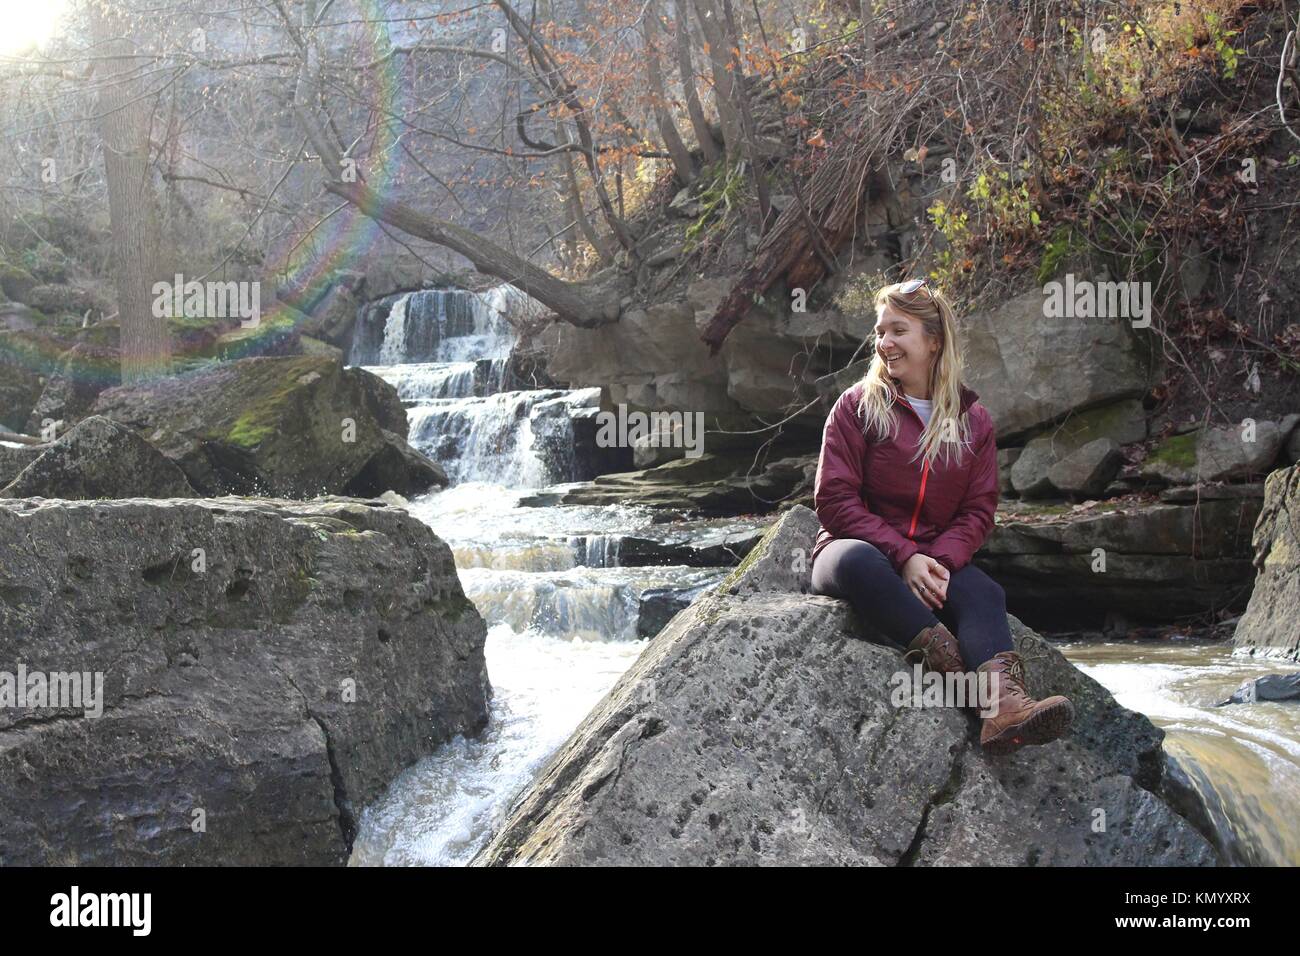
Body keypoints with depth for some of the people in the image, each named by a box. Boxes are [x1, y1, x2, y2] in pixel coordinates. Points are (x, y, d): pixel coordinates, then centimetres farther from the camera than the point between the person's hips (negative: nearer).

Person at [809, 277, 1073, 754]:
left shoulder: (974, 419, 11)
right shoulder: (858, 406, 3)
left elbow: (978, 509, 7)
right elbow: (834, 499, -6)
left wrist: (939, 560, -16)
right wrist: (903, 556, -19)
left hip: (935, 560, 2)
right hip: (859, 550, -2)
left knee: (984, 592, -31)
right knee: (857, 561, -39)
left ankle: (1003, 705, -57)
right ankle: (952, 664, -48)